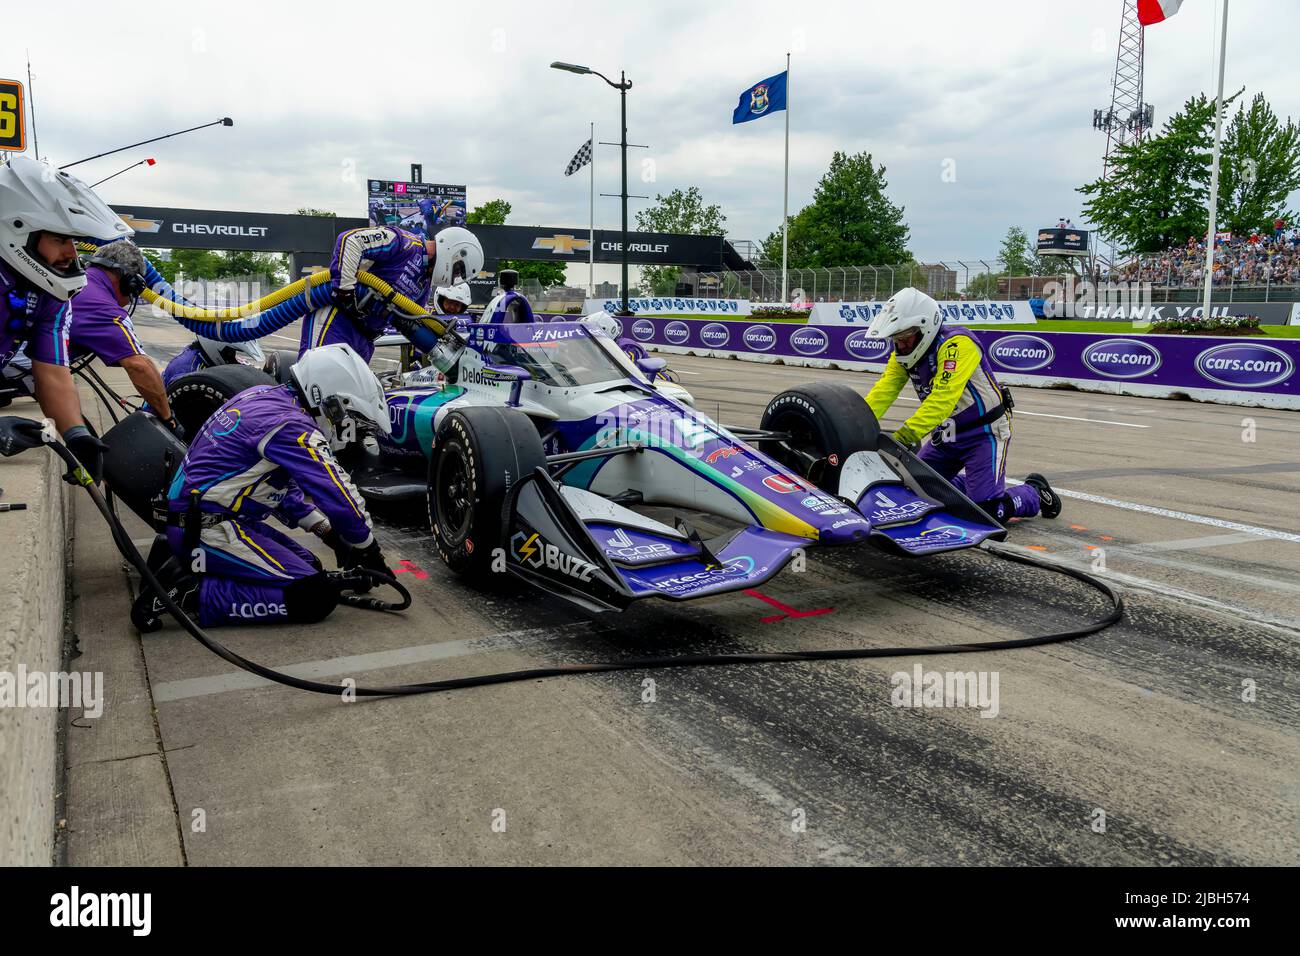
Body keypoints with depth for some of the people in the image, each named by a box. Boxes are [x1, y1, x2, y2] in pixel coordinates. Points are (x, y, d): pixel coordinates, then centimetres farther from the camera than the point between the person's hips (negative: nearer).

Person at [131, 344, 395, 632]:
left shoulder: (265, 396, 9)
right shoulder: (290, 426, -20)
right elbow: (340, 497, -17)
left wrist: (328, 533, 12)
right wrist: (371, 552, -2)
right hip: (209, 530, -10)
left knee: (309, 566, 14)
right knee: (317, 596, -15)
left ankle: (186, 561, 10)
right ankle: (189, 592, -14)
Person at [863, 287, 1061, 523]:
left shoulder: (956, 343, -26)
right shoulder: (905, 353, -2)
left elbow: (943, 397, -36)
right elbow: (883, 391, -11)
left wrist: (906, 435, -43)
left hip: (984, 433, -8)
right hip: (945, 435, 8)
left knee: (986, 510, -15)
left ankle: (1034, 492, 16)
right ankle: (972, 482, 27)